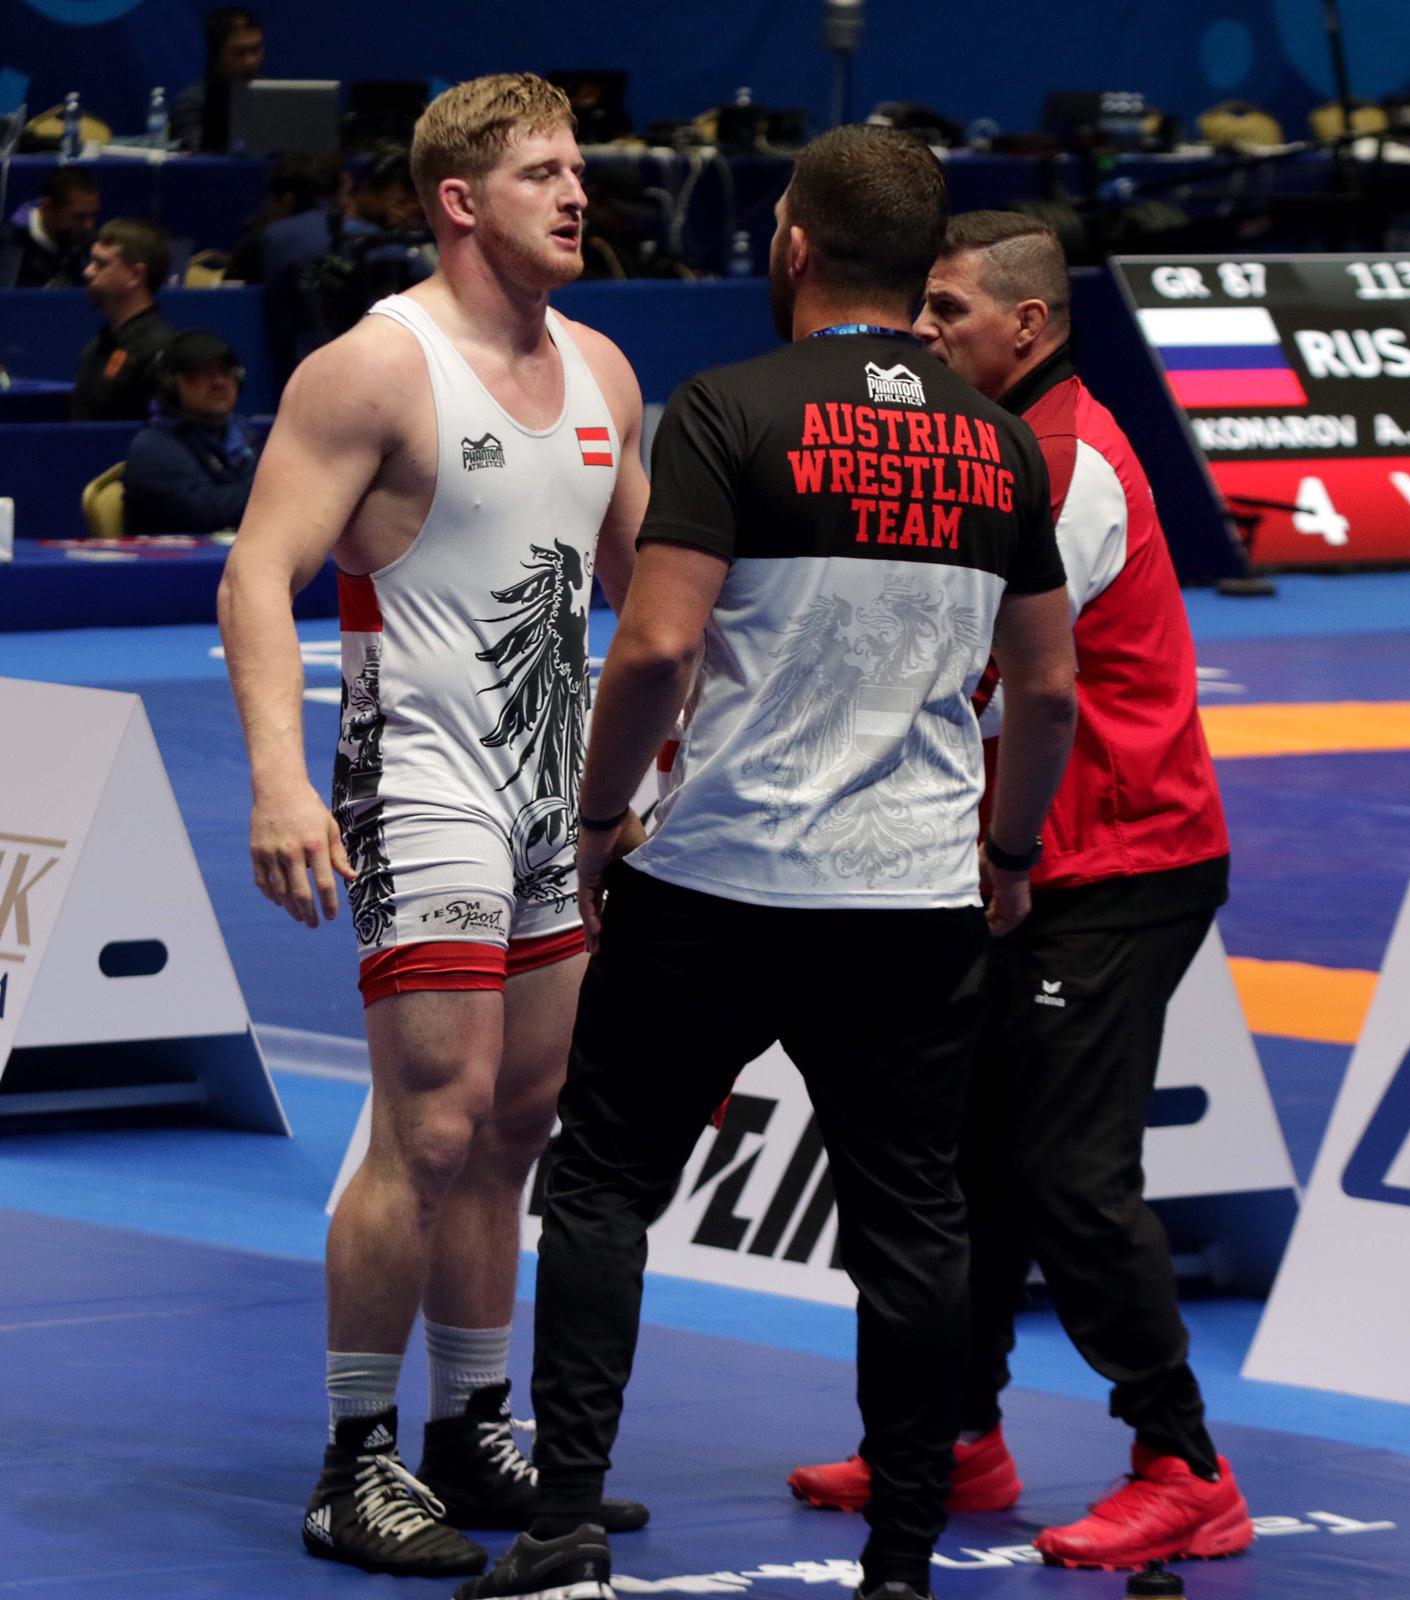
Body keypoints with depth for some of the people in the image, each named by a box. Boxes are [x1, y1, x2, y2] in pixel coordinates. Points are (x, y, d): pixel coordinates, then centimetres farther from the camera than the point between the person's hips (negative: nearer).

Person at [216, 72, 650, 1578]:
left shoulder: (599, 373, 10)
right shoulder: (375, 367, -12)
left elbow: (647, 576, 23)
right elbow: (259, 574, -17)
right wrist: (279, 779, -27)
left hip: (553, 794, 8)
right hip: (423, 785, -8)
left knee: (513, 1128, 13)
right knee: (434, 1132, -12)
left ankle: (472, 1435, 24)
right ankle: (354, 1468, -4)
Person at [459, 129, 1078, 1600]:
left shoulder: (730, 413, -9)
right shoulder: (999, 444, 6)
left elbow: (656, 650, -16)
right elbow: (1049, 687, 12)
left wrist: (599, 819, -1)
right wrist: (1008, 852, 26)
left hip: (717, 882, -3)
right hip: (918, 896, 4)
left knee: (600, 1188, 8)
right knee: (912, 1229, 9)